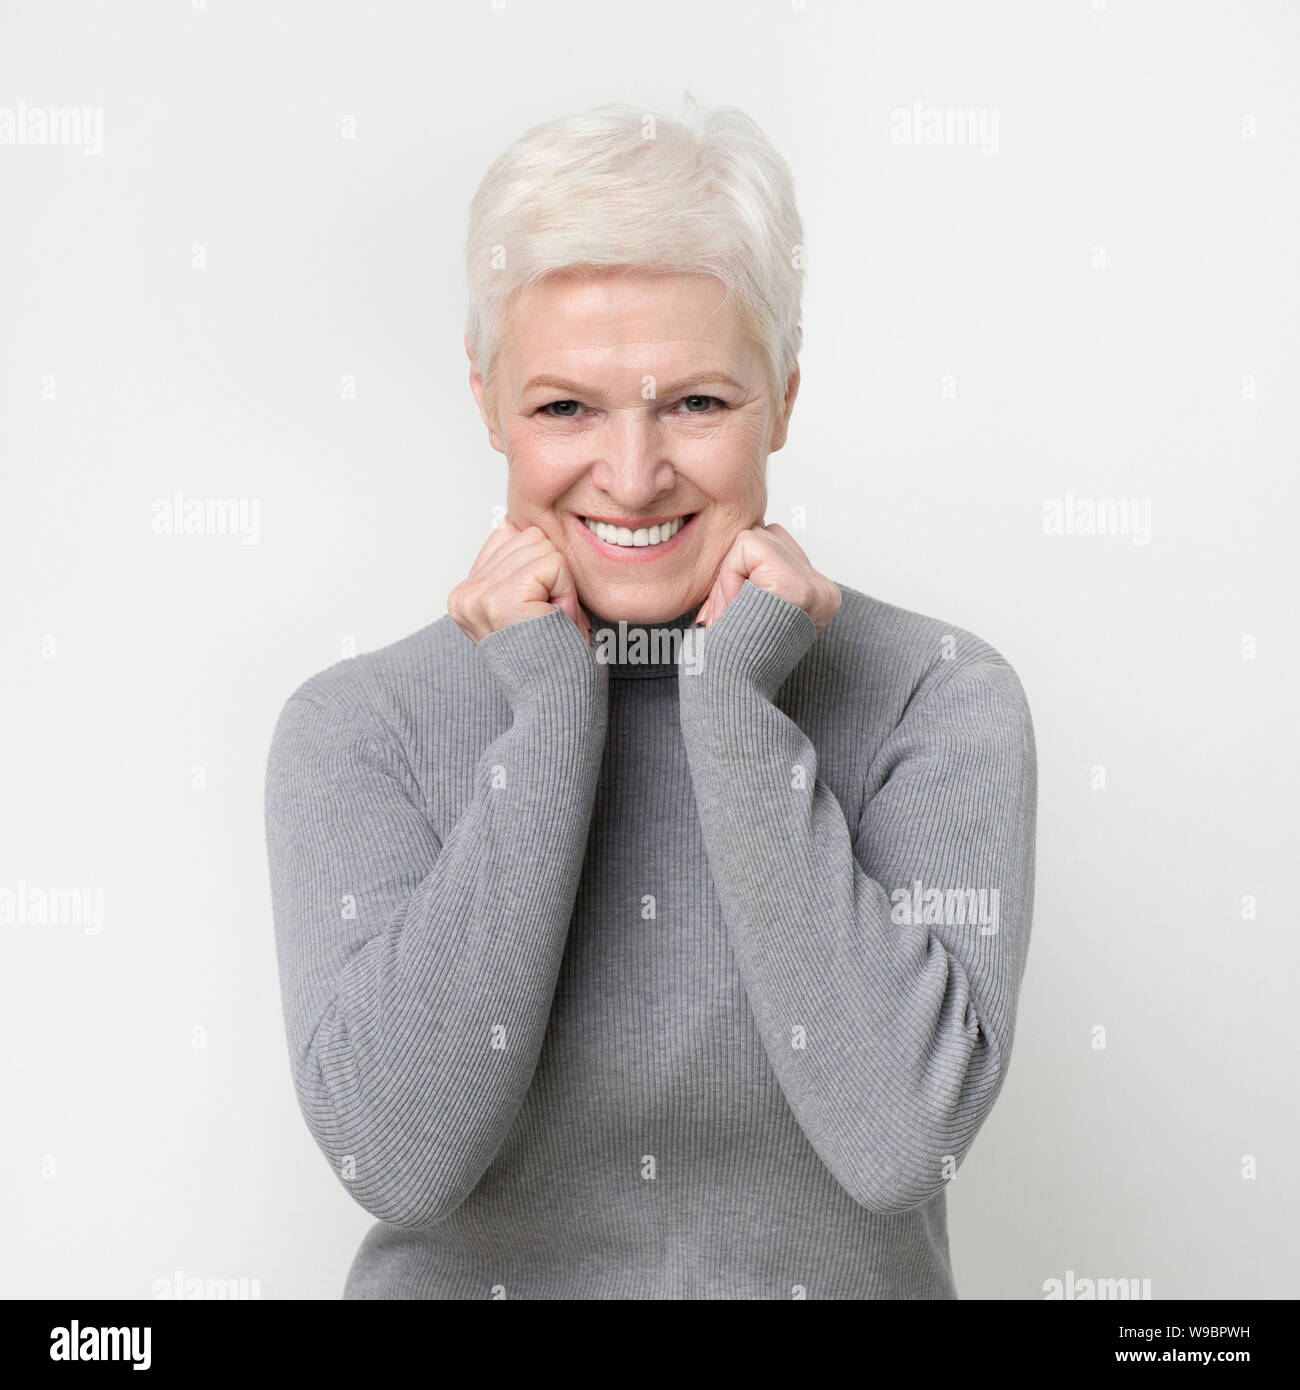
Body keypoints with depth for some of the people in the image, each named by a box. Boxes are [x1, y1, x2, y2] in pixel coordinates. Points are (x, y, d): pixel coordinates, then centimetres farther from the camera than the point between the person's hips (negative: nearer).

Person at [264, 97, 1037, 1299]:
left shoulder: (940, 699, -8)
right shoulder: (356, 727, -7)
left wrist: (738, 705, -18)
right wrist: (552, 715, -18)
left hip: (844, 1275, 0)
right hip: (476, 1273, 0)